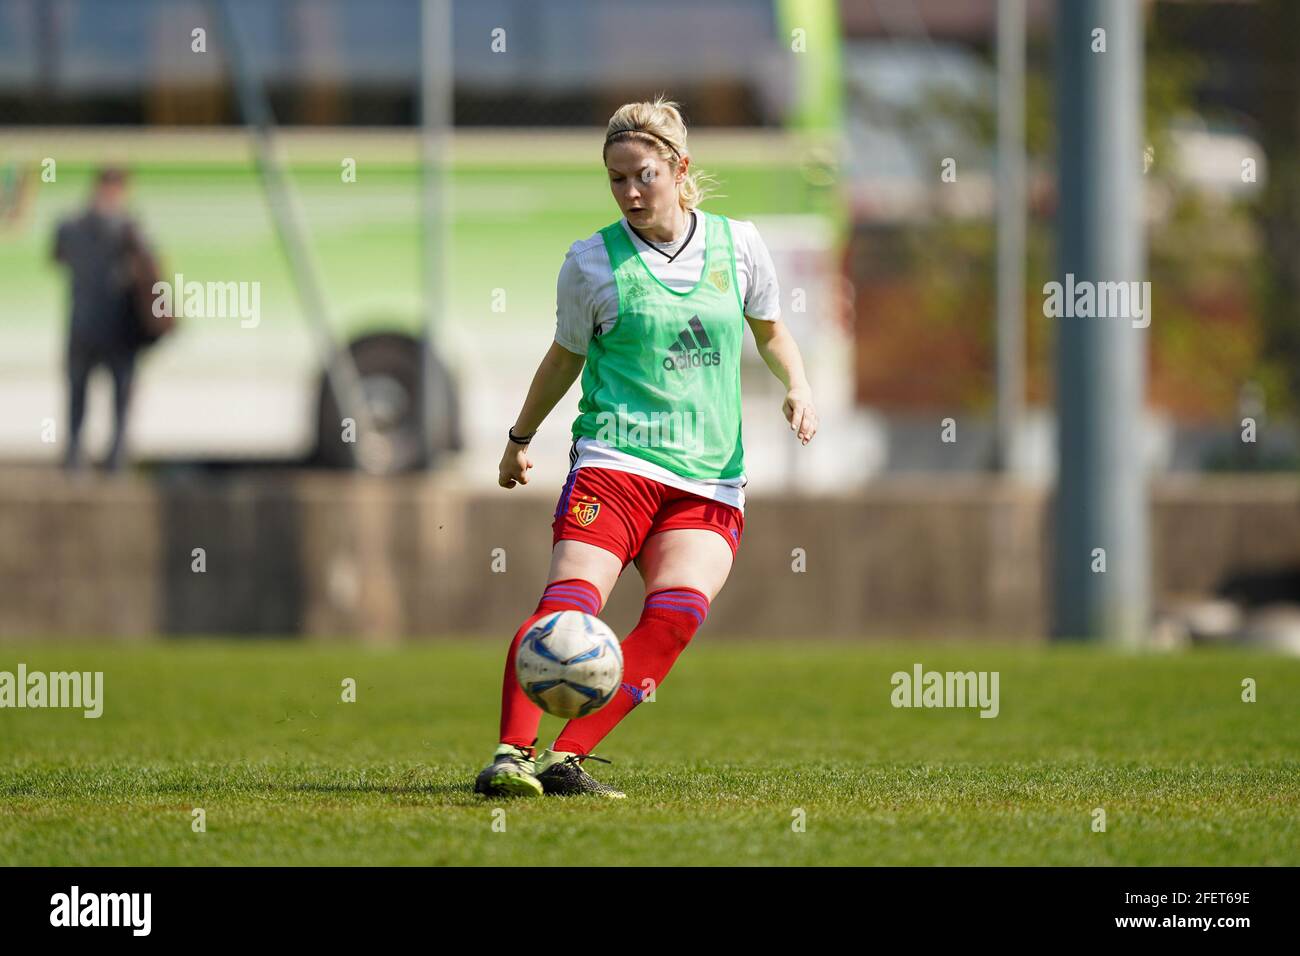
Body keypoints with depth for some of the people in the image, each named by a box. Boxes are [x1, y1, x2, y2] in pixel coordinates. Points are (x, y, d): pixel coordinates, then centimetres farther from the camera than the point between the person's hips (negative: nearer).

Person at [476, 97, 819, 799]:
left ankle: (567, 758, -23)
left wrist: (798, 386, 7)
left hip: (711, 483, 2)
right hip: (614, 462, -2)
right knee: (570, 603, -25)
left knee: (678, 610, -23)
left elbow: (769, 330, 26)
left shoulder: (737, 244, 9)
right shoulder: (592, 262, 4)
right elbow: (566, 356, 20)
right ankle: (511, 754, -28)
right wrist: (519, 438, 27)